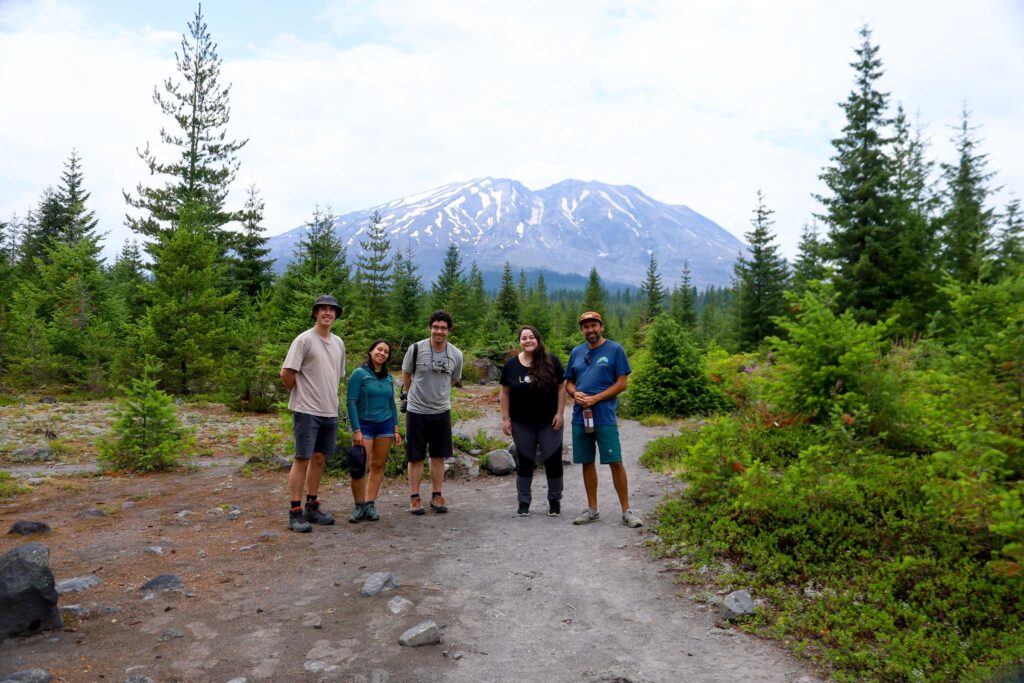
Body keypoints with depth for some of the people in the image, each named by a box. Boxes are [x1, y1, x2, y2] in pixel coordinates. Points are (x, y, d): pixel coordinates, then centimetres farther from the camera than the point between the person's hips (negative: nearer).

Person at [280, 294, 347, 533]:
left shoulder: (338, 343, 13)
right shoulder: (304, 339, -9)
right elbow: (286, 373, -12)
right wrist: (299, 394, 0)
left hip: (330, 412, 7)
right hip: (307, 411, -7)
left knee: (319, 459, 13)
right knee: (302, 459, -4)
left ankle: (312, 507, 24)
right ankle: (295, 513, 2)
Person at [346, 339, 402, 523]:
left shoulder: (388, 377, 8)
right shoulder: (359, 373, -6)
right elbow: (351, 403, -10)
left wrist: (396, 429, 10)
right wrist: (356, 430, -15)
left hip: (385, 425, 5)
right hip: (365, 425, -5)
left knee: (377, 465, 6)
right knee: (360, 468, -7)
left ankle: (370, 504, 14)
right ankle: (359, 506, 7)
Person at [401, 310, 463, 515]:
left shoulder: (456, 355, -3)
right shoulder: (416, 349, -11)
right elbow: (406, 374, 5)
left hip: (442, 411, 3)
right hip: (417, 411, -3)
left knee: (439, 456, 10)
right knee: (416, 457, 5)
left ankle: (436, 496, 22)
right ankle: (414, 497, 15)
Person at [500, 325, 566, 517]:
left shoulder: (551, 361, -5)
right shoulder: (511, 365, -1)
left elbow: (561, 387, -2)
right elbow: (505, 393, 3)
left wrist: (559, 413, -8)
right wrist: (505, 419, -1)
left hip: (549, 422, -1)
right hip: (522, 424, 1)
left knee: (553, 461, 4)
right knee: (525, 462, 10)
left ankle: (555, 501, 21)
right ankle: (523, 502, 21)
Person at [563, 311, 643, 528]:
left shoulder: (615, 350, -2)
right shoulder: (576, 352, 12)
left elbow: (622, 383, -5)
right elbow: (569, 382, 17)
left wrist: (595, 398, -14)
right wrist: (575, 394, -7)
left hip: (605, 418, -4)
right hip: (580, 417, 4)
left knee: (615, 462, -4)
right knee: (587, 462, 10)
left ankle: (626, 511, 7)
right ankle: (592, 509, 20)